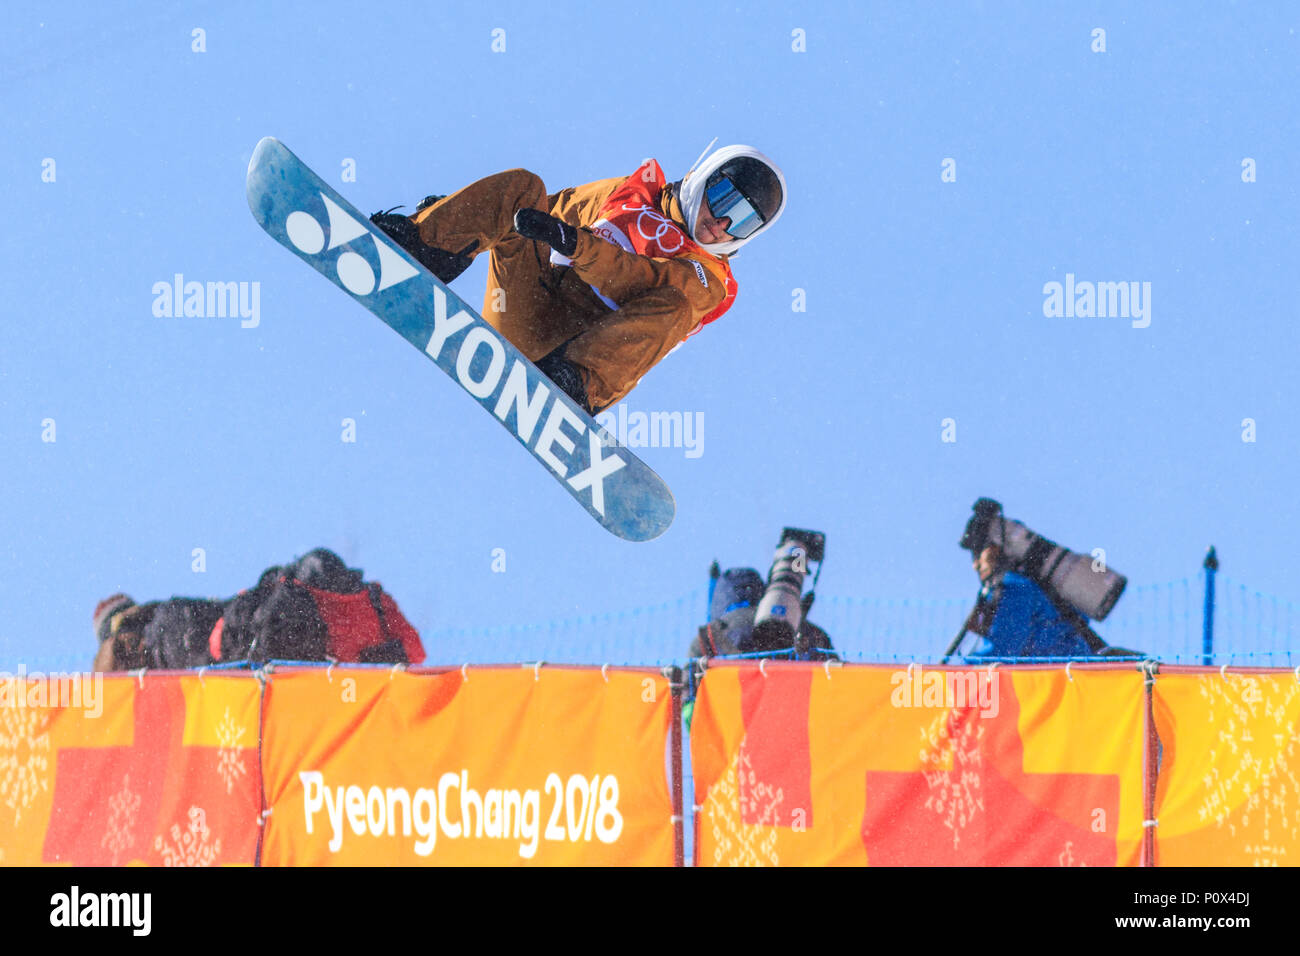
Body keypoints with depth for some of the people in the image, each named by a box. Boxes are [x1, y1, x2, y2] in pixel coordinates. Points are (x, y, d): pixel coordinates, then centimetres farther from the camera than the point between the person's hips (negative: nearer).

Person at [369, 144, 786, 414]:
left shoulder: (708, 282, 9)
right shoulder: (628, 193, 25)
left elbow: (635, 281, -10)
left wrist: (575, 243, -25)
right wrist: (459, 211, 18)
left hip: (591, 340, -4)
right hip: (523, 308, 4)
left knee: (673, 307, -30)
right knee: (521, 186, -5)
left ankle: (575, 379, -50)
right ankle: (422, 243, -22)